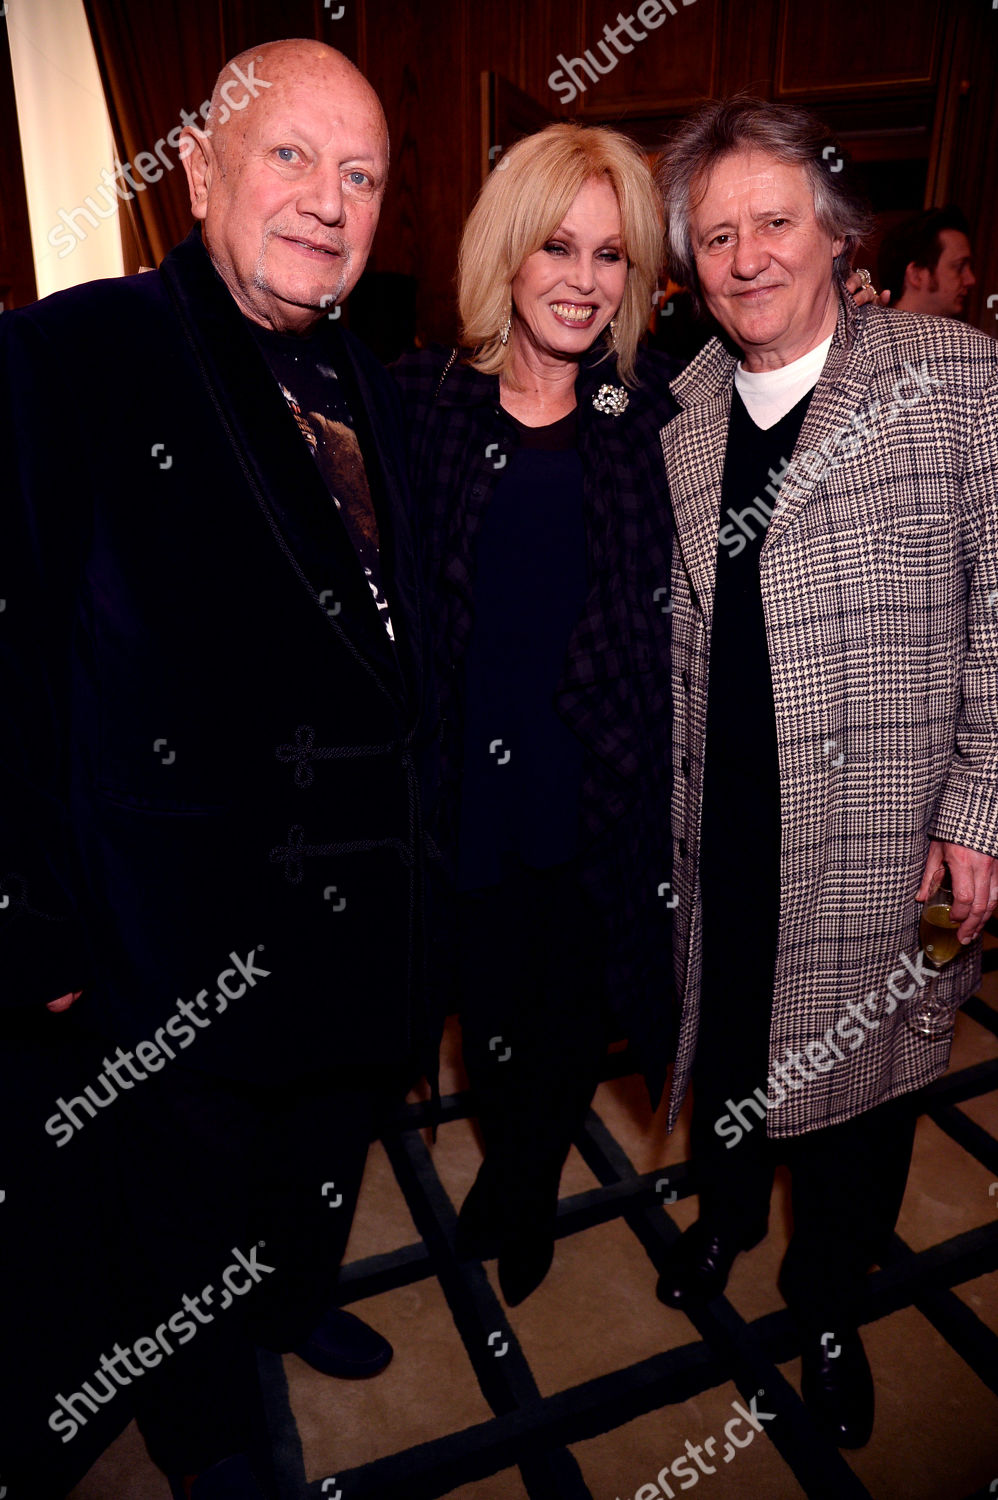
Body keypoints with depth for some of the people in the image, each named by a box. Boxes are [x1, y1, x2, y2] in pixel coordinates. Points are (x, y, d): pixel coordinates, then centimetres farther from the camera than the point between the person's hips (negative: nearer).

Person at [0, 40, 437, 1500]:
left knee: (333, 1134, 28)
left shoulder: (368, 391, 7)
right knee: (202, 1194, 17)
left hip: (361, 899, 7)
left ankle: (297, 1299, 60)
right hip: (192, 928, -6)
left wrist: (410, 823, 11)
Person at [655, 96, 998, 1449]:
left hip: (878, 833, -2)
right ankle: (726, 1211, 52)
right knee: (724, 1041, 20)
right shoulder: (679, 418, 7)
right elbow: (666, 633, 9)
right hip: (718, 826, 3)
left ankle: (829, 1301, 41)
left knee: (859, 1076, 12)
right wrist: (654, 798, 7)